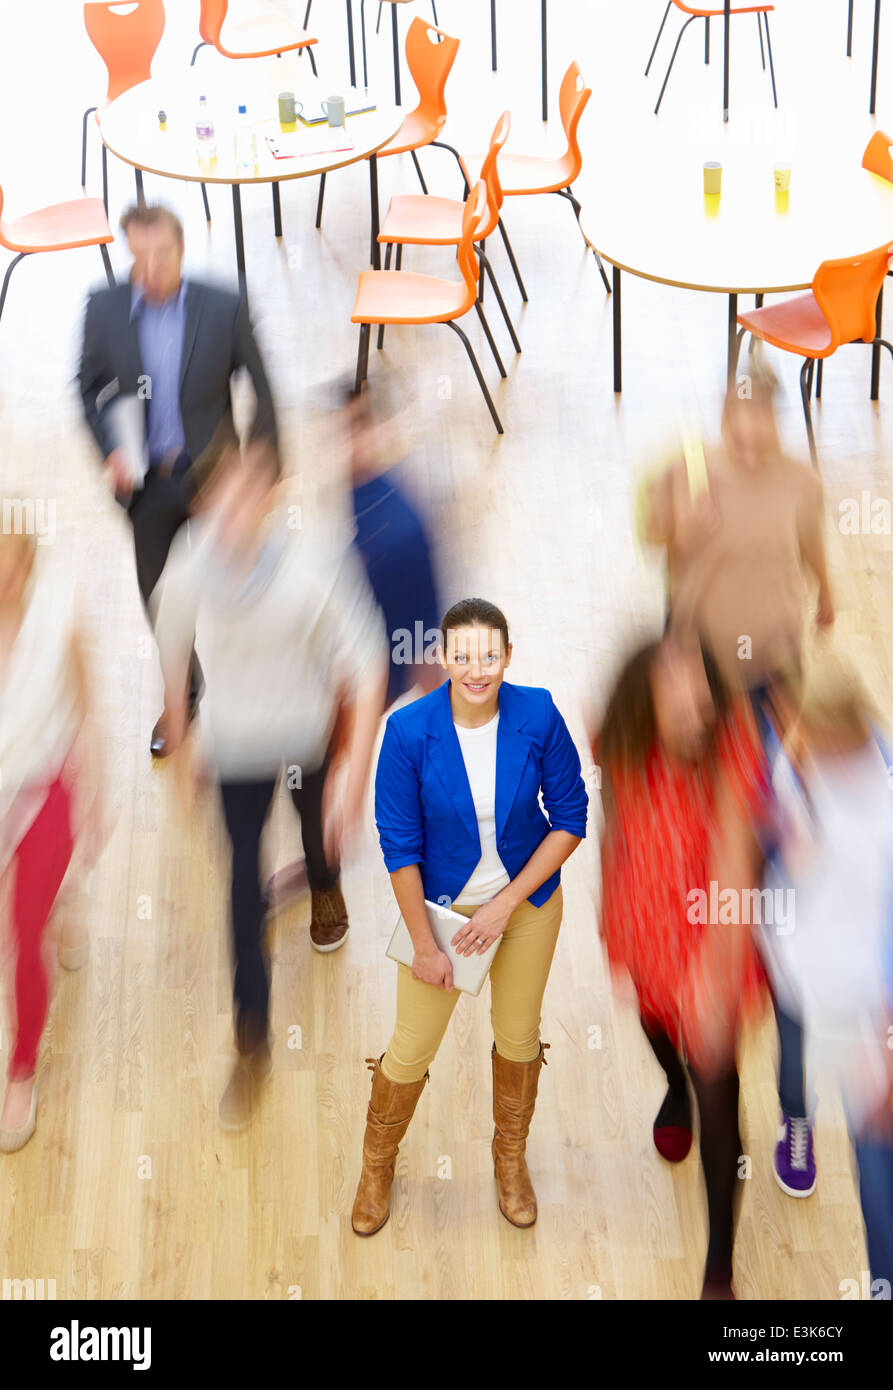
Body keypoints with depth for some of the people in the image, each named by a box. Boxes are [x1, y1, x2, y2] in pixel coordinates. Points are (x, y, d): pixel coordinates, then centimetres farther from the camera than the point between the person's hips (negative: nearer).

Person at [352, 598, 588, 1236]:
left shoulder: (538, 716, -21)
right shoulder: (409, 729, -24)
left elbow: (570, 818, -11)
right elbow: (399, 843, -16)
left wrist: (506, 903, -15)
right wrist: (425, 945, -11)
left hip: (527, 896, 2)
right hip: (440, 900, -1)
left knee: (518, 1035, 18)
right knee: (412, 1047, 7)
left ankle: (511, 1156, 45)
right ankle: (378, 1165, 36)